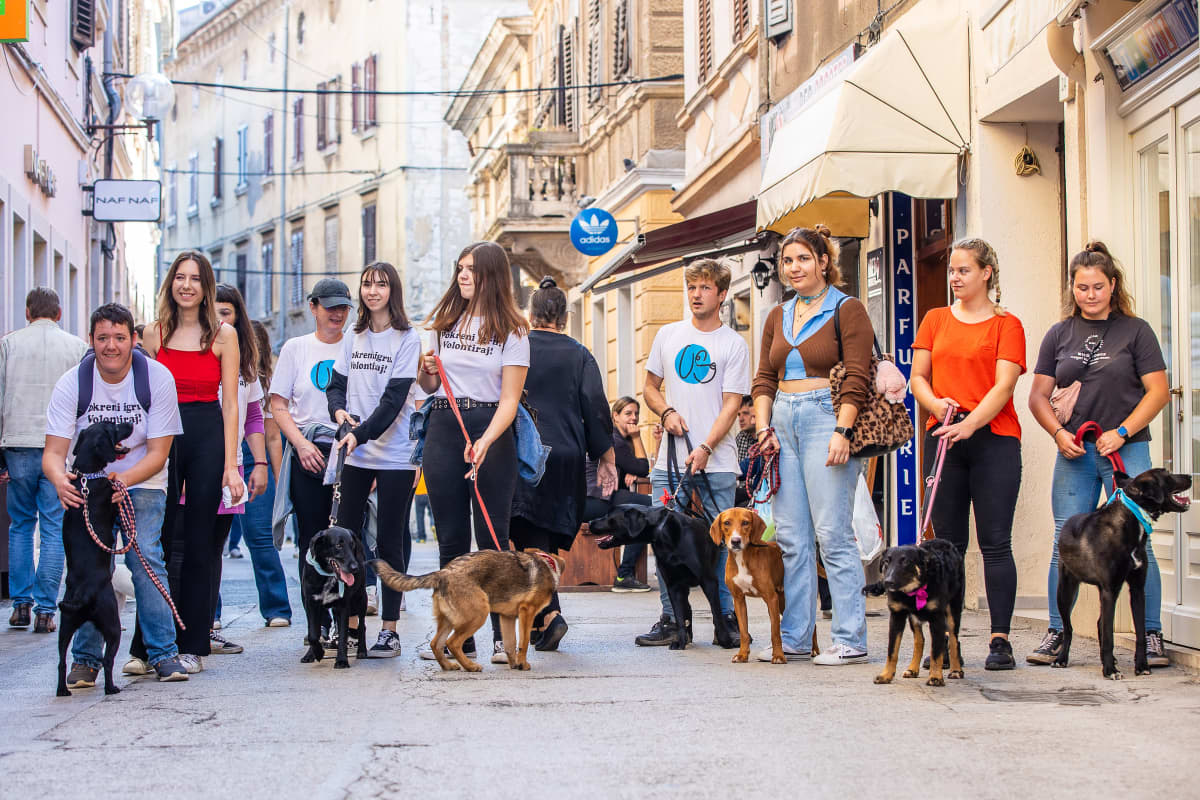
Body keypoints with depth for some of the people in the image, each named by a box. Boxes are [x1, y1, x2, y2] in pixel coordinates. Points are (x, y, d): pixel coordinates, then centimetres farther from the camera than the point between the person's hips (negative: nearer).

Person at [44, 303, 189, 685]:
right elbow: (54, 451, -15)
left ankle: (163, 653, -9)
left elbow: (158, 452, -15)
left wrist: (122, 479, -34)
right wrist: (60, 479, -39)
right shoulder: (72, 383, -12)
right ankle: (85, 659, -3)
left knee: (145, 558, -17)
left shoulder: (157, 377, -15)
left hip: (142, 483, -1)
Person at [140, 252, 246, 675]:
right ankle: (147, 645, 3)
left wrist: (230, 464, -4)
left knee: (199, 544, 3)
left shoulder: (224, 335, 5)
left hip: (207, 437, 0)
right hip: (161, 438, 1)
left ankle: (191, 645, 10)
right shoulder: (153, 333, 8)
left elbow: (230, 404, 3)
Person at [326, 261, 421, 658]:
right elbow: (336, 385, 14)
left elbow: (394, 399, -12)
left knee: (389, 542, 0)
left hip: (395, 455, -5)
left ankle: (390, 631, 6)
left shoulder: (408, 339, -5)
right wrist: (339, 410, -8)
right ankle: (351, 625, 13)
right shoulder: (353, 339, 12)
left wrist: (361, 433, -21)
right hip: (355, 454, 5)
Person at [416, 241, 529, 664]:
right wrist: (427, 371, -2)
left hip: (491, 430, -4)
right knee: (451, 539, 5)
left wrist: (485, 441, -24)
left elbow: (509, 399, -9)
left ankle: (504, 637, -3)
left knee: (493, 538, -6)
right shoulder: (445, 322, 13)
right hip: (443, 428, 4)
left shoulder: (511, 330, -1)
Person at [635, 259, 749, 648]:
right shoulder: (668, 335, 12)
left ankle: (728, 618, 7)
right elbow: (650, 387, 19)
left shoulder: (734, 344, 1)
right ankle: (670, 619, 11)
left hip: (717, 463, -3)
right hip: (670, 460, 3)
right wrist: (666, 412, -3)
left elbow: (731, 405, -4)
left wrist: (705, 449, -16)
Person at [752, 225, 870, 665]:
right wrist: (763, 427, 3)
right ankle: (794, 638, 10)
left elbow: (856, 379, -8)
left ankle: (850, 640, -4)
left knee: (833, 534, -8)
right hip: (784, 422, 7)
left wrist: (842, 431, -17)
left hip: (826, 418, -6)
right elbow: (765, 379, 18)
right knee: (791, 537, 6)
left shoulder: (847, 310, -1)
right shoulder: (778, 317, 18)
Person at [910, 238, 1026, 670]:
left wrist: (969, 423, -21)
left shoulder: (1006, 324, 4)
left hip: (994, 439, -3)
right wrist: (938, 405, -9)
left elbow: (1003, 384, -7)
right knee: (948, 541, 3)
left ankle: (1000, 639, -4)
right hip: (943, 438, 3)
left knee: (995, 542, -6)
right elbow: (918, 377, 12)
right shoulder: (935, 319, 15)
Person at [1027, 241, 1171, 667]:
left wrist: (1121, 432, -11)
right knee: (1066, 545, 1)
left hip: (1127, 450, -2)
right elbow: (1038, 396, 11)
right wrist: (1059, 433, -6)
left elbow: (1158, 391, -2)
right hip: (1074, 454, 3)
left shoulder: (1135, 330, 3)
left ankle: (1151, 636, 2)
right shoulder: (1059, 335, 11)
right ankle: (1057, 633, 9)